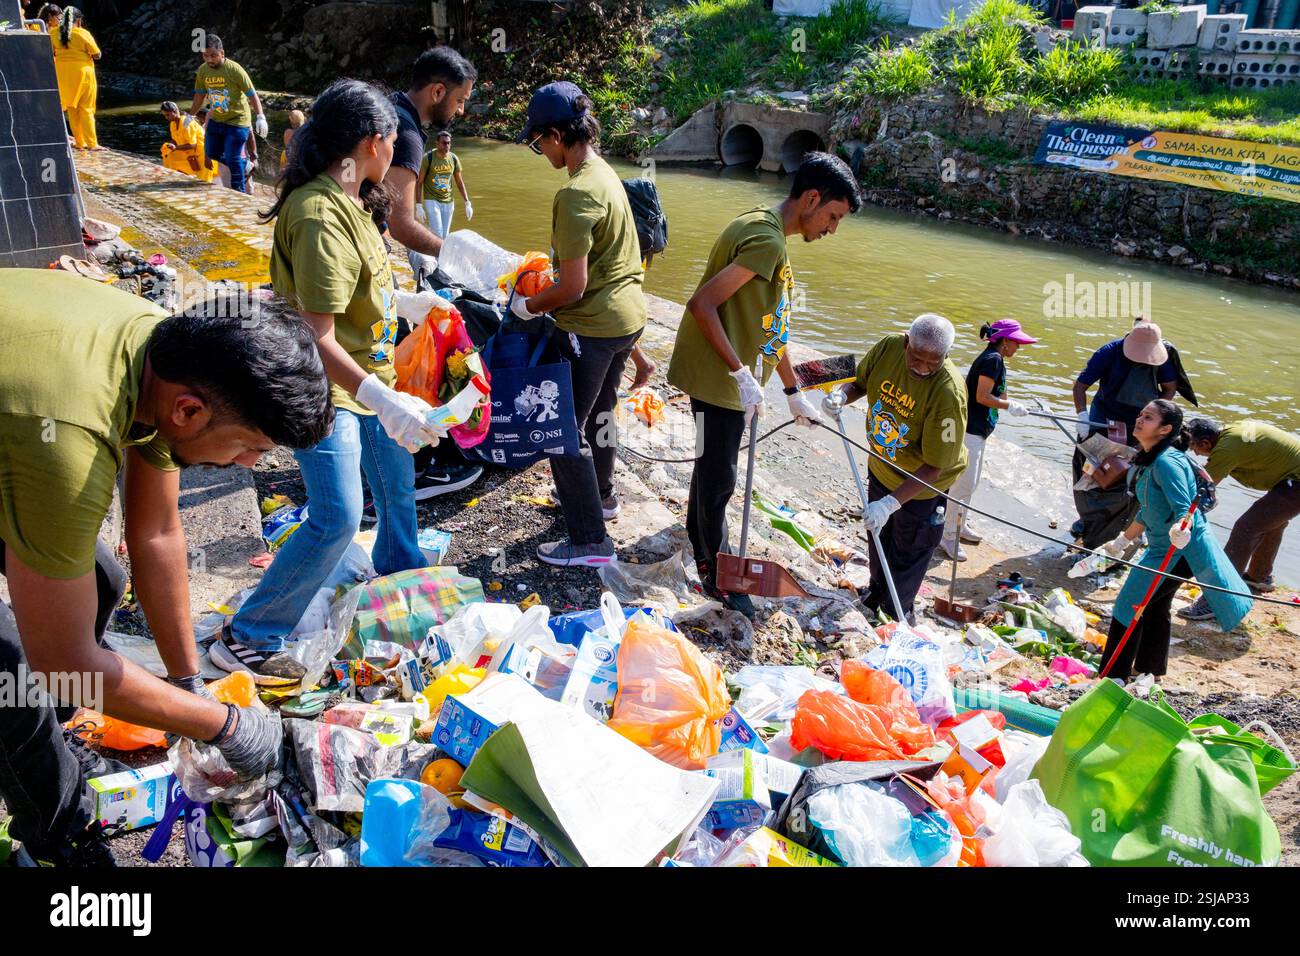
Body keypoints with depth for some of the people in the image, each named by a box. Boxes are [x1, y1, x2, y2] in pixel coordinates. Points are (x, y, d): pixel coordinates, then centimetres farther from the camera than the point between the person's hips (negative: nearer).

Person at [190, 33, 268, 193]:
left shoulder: (234, 69, -19)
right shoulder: (203, 70, -2)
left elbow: (252, 94, -18)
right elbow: (200, 95, 11)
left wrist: (260, 117, -28)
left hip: (237, 121, -7)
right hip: (216, 120, 7)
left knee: (232, 159, -9)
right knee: (213, 154, 15)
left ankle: (239, 193, 3)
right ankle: (244, 164, 34)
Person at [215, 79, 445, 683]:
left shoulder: (349, 201, 4)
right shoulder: (321, 215, -26)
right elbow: (316, 338, -31)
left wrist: (408, 301, 32)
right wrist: (382, 400, -39)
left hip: (369, 375, 10)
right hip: (327, 387, -10)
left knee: (397, 481, 22)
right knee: (338, 519, -13)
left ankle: (401, 580, 45)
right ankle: (247, 639, 2)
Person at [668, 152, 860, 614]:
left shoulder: (763, 229, 12)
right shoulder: (766, 239, -21)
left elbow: (769, 324, 17)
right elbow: (702, 305, -27)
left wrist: (794, 391, 21)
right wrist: (742, 374, -25)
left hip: (725, 373, 10)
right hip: (715, 374, -10)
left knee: (713, 465, 22)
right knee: (719, 476, 2)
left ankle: (699, 539, 40)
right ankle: (715, 572, 17)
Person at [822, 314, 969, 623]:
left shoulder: (948, 394, -38)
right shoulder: (888, 347, -23)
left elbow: (934, 468, -33)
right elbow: (860, 383, -1)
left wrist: (892, 502, -40)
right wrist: (841, 395, -24)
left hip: (921, 484, -5)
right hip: (881, 467, 5)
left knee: (907, 554, 15)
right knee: (879, 535, 28)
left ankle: (897, 613, 42)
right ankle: (876, 591, 55)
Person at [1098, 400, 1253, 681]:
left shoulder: (1166, 462, -23)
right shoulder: (1147, 460, 7)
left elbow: (1183, 508, -29)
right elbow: (1147, 512, 17)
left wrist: (1180, 530, -50)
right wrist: (1122, 541, 26)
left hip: (1183, 551, -10)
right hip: (1164, 549, 10)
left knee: (1130, 606, -5)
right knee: (1154, 606, 20)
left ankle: (1113, 678, 4)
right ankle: (1150, 672, 37)